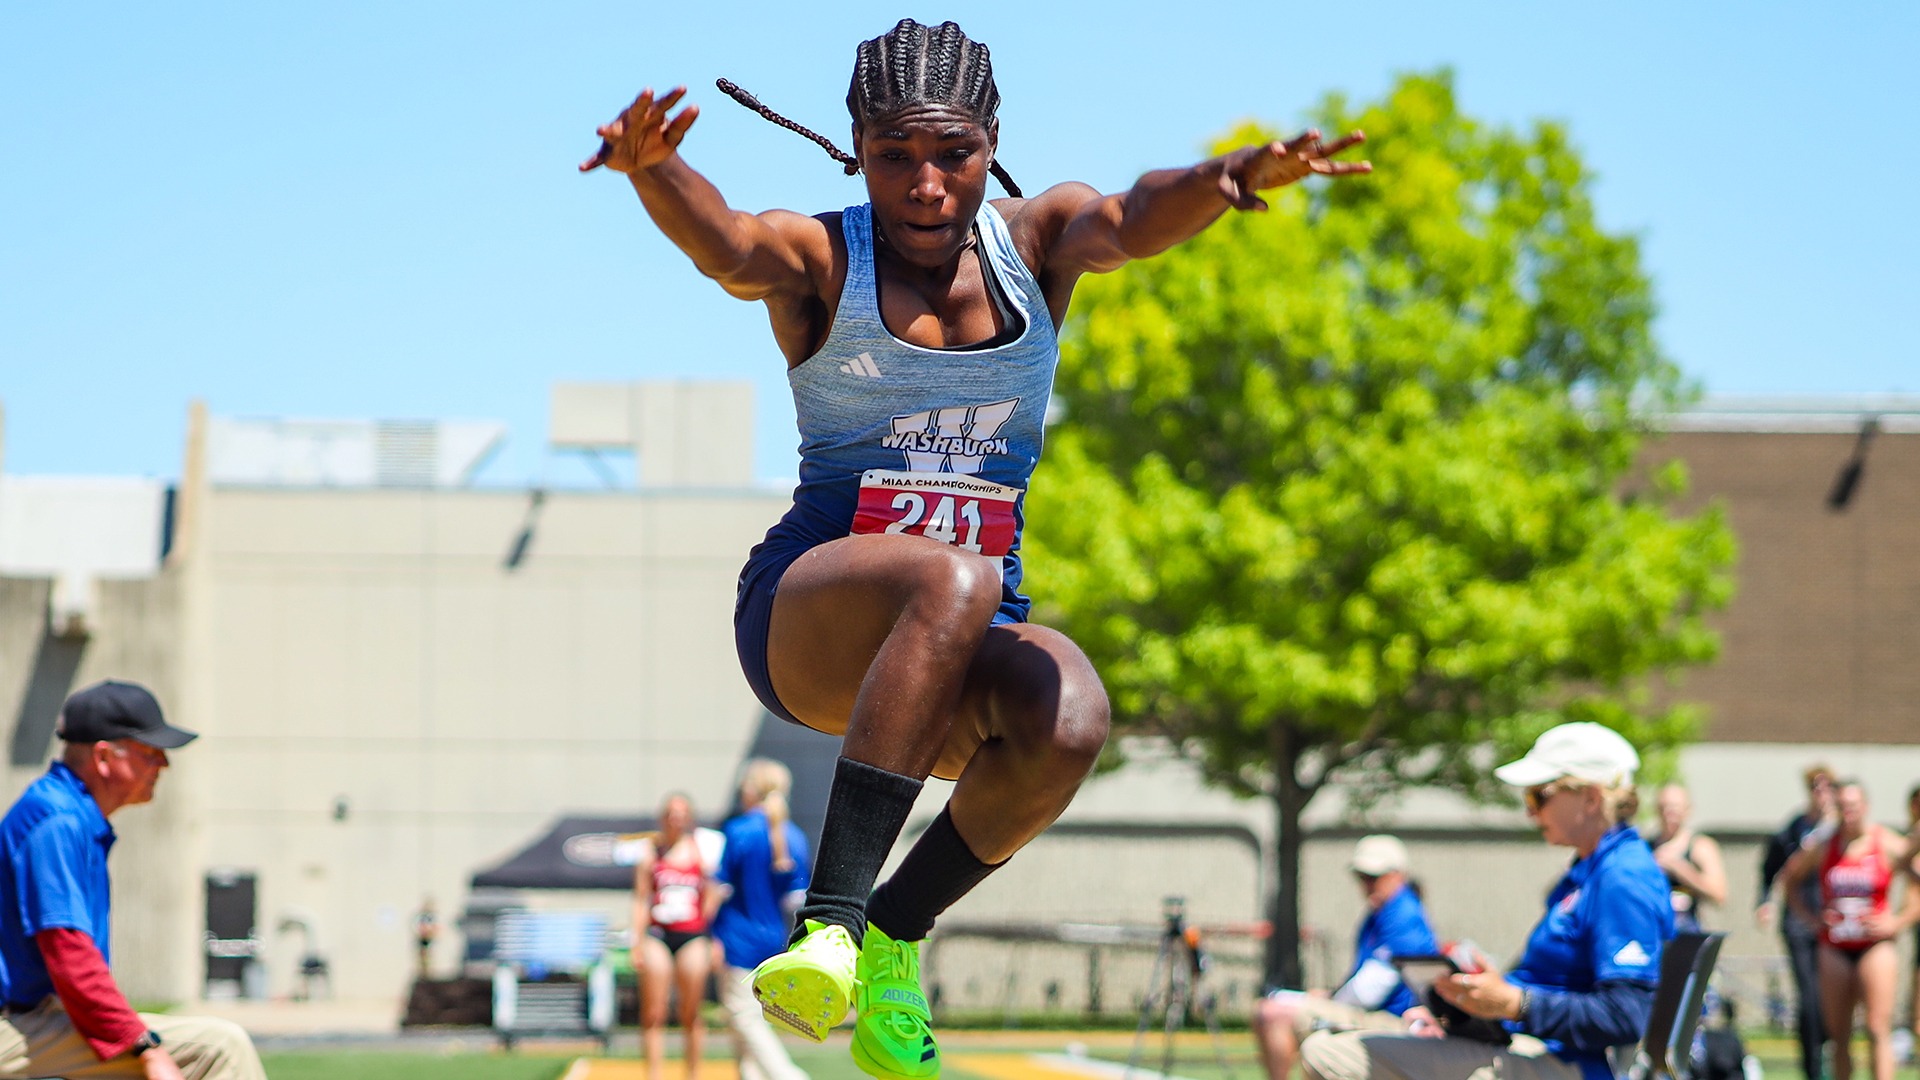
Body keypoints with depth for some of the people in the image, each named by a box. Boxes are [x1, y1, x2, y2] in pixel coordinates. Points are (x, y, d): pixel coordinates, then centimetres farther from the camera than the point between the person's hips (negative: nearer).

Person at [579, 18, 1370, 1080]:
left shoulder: (1036, 240, 6)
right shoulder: (819, 260, -1)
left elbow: (1132, 220, -17)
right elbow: (726, 248, -25)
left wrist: (1223, 178, -41)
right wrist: (650, 170, -49)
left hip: (965, 647, 3)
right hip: (806, 622, -3)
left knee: (1068, 719, -33)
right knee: (952, 581, -38)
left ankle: (892, 932, -10)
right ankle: (830, 915, -41)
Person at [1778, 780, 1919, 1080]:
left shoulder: (1890, 846, -5)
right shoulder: (1822, 847, 4)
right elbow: (1788, 878, 19)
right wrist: (1810, 915, 8)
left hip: (1876, 946, -3)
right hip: (1834, 950, 4)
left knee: (1878, 1030, -12)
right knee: (1839, 1036, 7)